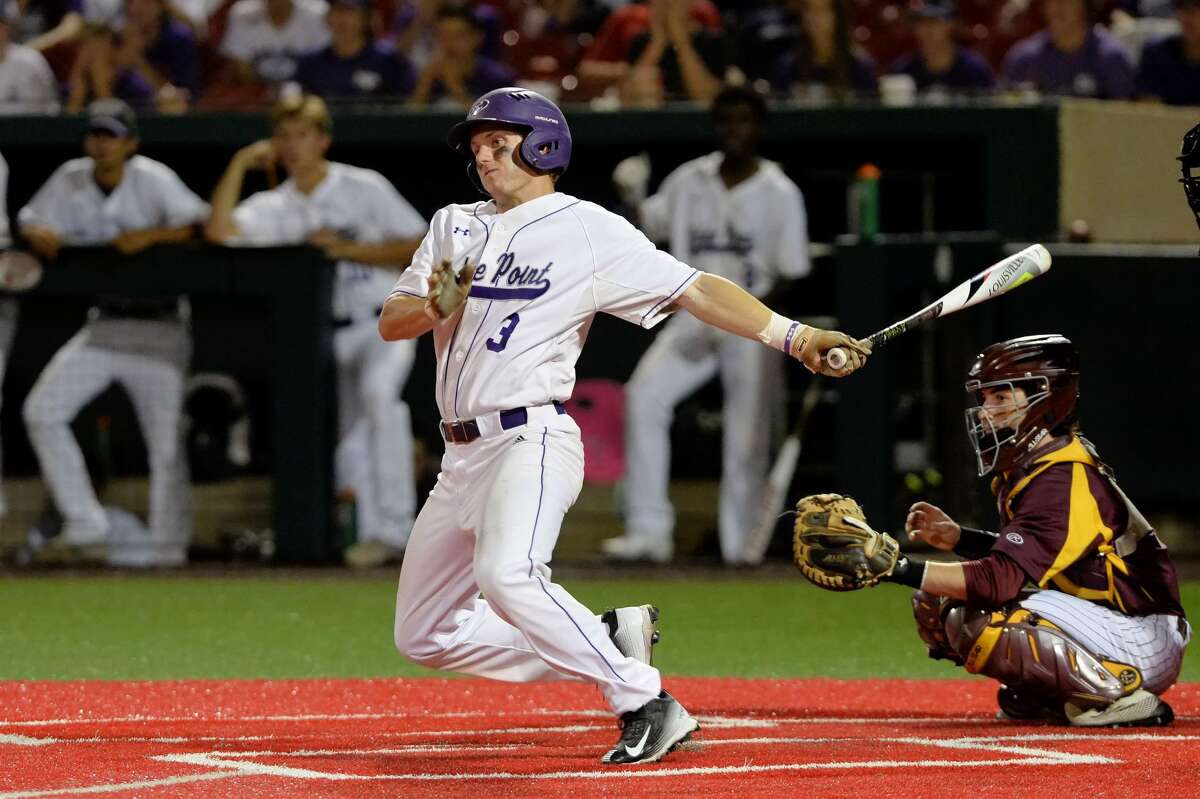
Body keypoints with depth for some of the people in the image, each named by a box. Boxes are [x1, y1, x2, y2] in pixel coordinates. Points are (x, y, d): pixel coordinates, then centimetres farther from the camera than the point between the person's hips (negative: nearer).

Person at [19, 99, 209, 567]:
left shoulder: (152, 180, -11)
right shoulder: (71, 181, 1)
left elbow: (202, 225, -18)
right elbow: (30, 222, 9)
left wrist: (149, 236, -31)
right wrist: (39, 234, -14)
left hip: (160, 324, -5)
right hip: (104, 325, 5)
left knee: (165, 437, -6)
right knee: (42, 411, -7)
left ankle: (168, 541, 3)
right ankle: (86, 522, -2)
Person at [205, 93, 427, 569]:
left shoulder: (364, 188, -1)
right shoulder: (275, 208, 7)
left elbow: (420, 246, -4)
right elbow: (219, 230, -9)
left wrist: (349, 249, -12)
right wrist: (241, 163, -7)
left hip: (382, 326, -5)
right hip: (326, 338, 5)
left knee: (378, 392, -31)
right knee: (348, 444, 1)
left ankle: (394, 527, -33)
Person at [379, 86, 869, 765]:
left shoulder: (590, 231, -2)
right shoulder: (455, 227, 16)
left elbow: (695, 290, -9)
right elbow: (391, 324, 13)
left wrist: (792, 335, -21)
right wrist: (438, 306, -10)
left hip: (532, 442, -8)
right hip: (463, 456, 8)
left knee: (507, 574, -35)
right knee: (425, 634, 8)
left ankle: (648, 704, -26)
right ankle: (605, 644, 14)